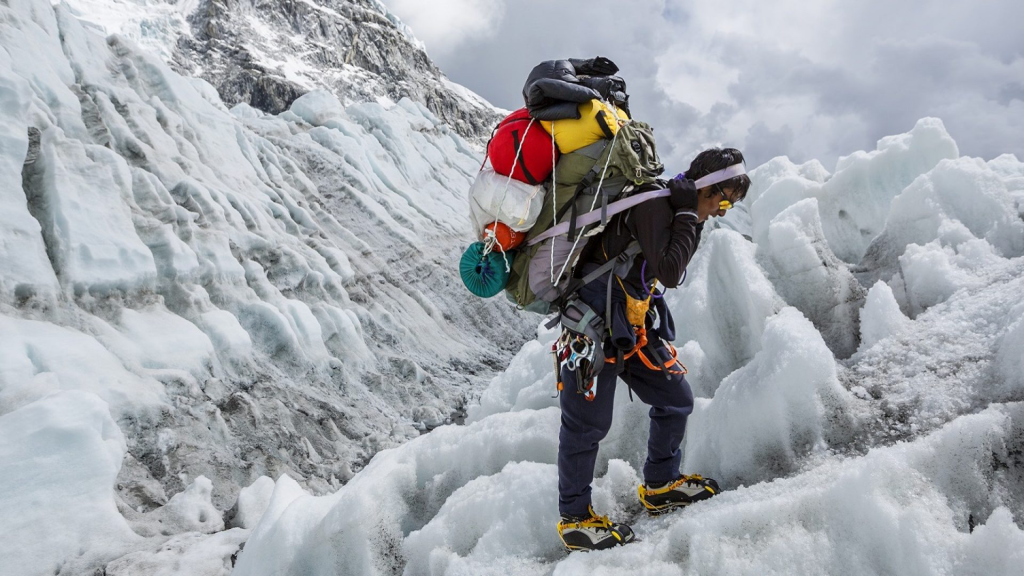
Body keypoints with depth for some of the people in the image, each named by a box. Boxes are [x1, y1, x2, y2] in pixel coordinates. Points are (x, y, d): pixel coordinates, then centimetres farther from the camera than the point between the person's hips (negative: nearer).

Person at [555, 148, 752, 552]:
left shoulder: (675, 209, 12)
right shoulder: (654, 203, -18)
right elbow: (670, 273, -23)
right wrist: (688, 219, -17)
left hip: (634, 327, 10)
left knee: (676, 399, 13)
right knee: (588, 421, 0)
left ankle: (660, 486, 33)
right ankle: (574, 518, 15)